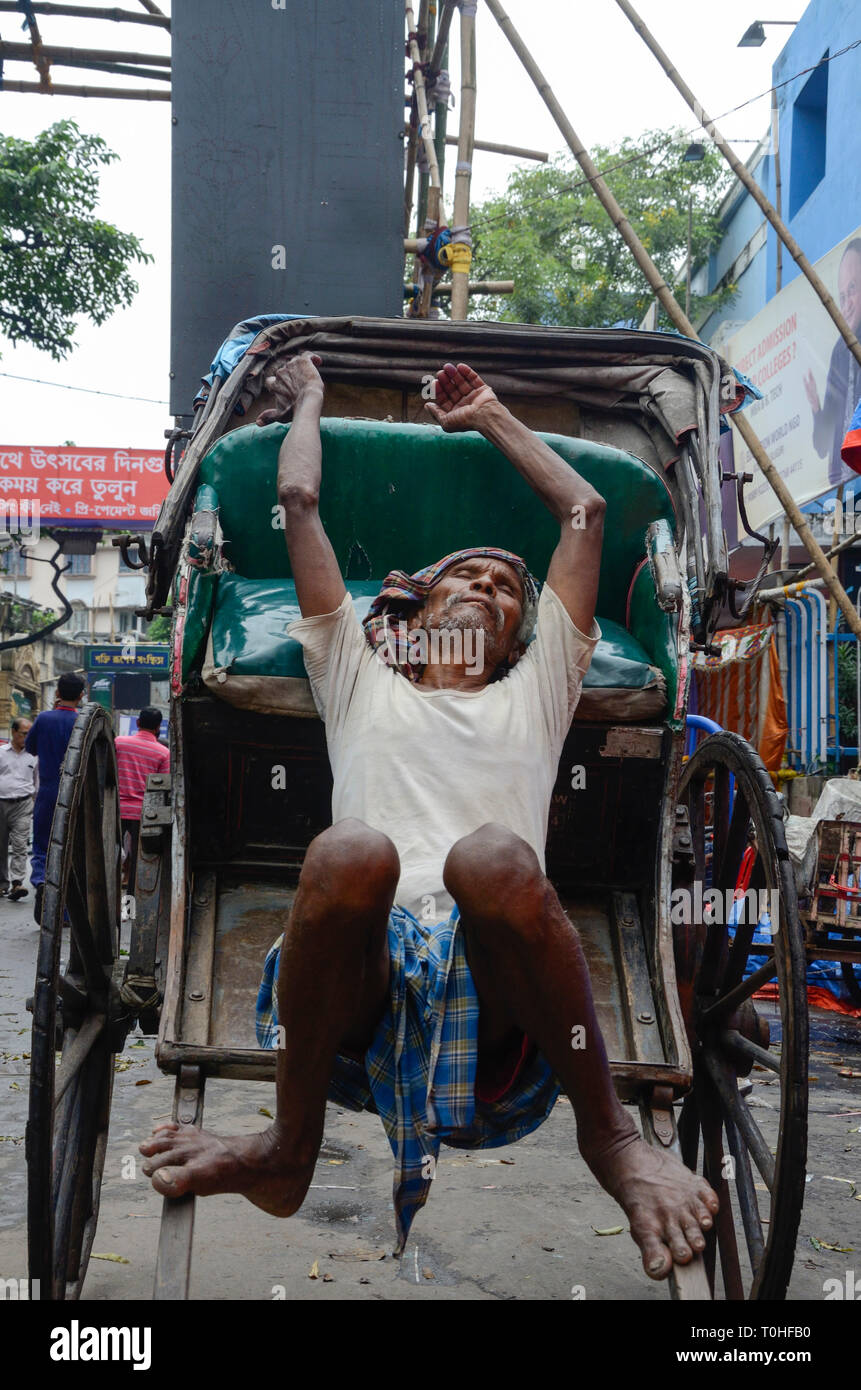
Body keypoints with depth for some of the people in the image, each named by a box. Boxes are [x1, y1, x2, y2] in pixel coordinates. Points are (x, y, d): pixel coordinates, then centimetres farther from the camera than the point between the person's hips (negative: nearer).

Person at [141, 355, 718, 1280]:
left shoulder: (535, 692, 31)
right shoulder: (359, 679, 30)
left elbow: (585, 511, 36)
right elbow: (298, 500, 29)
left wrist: (489, 419, 46)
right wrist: (307, 401, 46)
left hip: (496, 1010, 0)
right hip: (361, 982, 0)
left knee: (493, 856, -35)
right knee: (348, 850, -35)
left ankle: (608, 1134, -13)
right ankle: (291, 1147, -12)